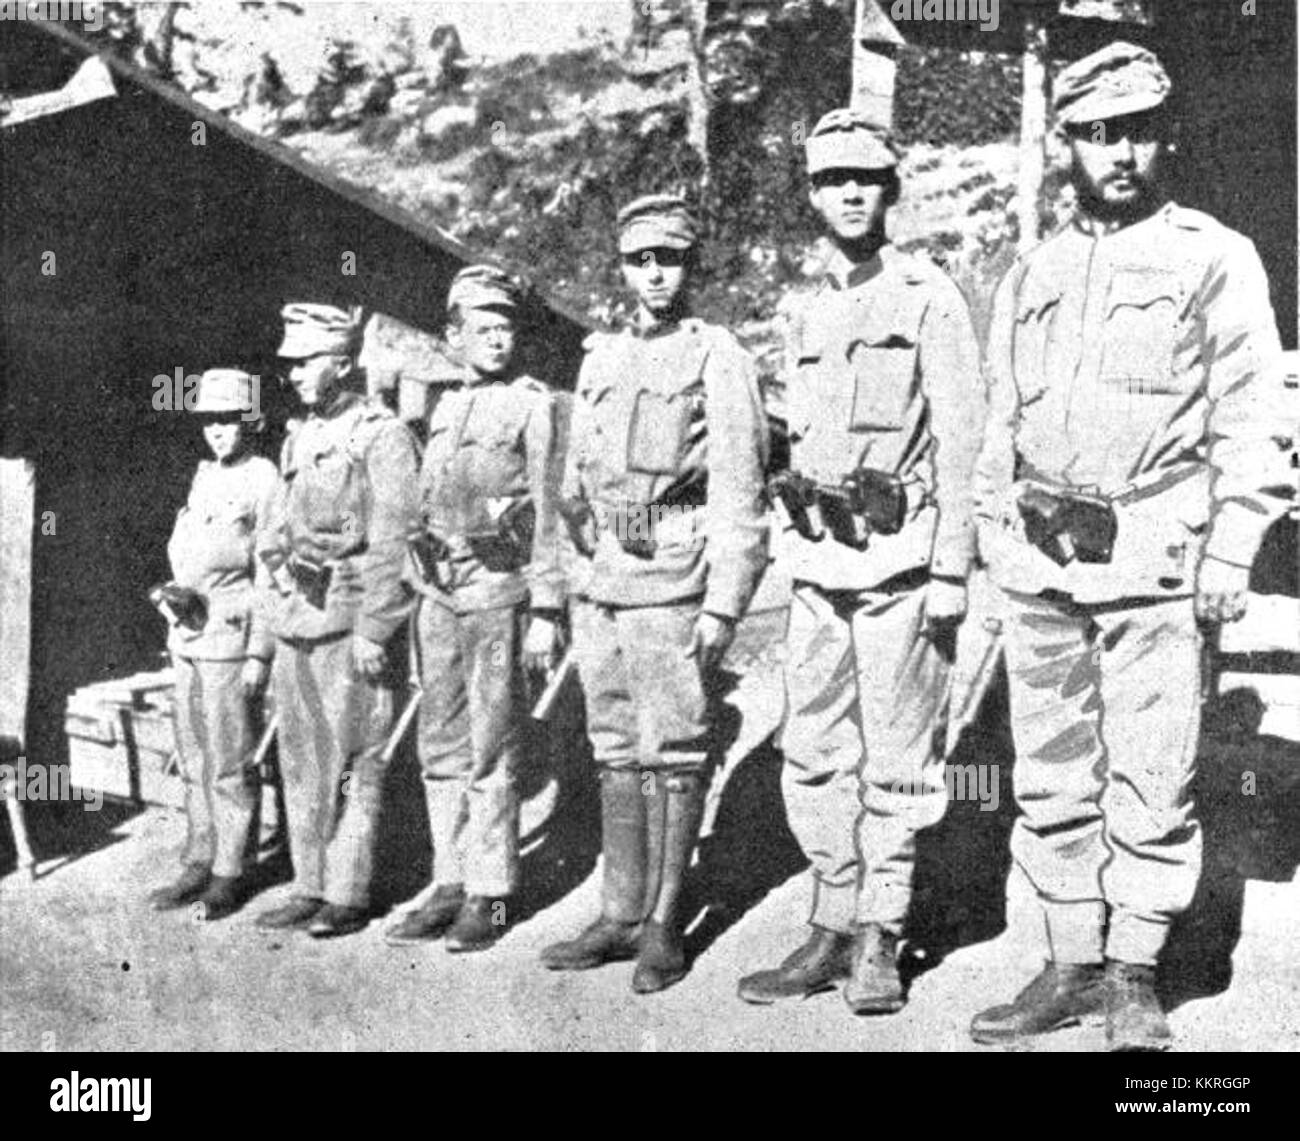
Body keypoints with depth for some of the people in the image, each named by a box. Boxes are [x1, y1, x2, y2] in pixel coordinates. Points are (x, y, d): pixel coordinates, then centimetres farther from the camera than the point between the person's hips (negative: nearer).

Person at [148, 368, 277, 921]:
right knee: (194, 761, 13)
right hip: (186, 635, 8)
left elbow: (272, 576, -12)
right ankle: (199, 863, 22)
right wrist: (173, 592, 5)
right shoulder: (204, 476, 14)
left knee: (229, 764, -2)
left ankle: (232, 874, 7)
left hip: (231, 636, -8)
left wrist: (260, 653, -15)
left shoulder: (264, 481, -9)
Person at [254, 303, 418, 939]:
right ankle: (311, 887, 21)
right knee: (301, 764, 12)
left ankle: (348, 896, 6)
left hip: (349, 628, -8)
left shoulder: (381, 437, -9)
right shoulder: (299, 439, 16)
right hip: (295, 624, 8)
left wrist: (372, 630, -17)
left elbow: (392, 543, -14)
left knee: (351, 766, -2)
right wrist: (277, 610, 15)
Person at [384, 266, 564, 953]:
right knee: (441, 748, 9)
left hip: (499, 593, -6)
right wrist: (419, 587, 16)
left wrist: (545, 611, -12)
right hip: (437, 593, 6)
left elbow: (549, 514, -7)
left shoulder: (534, 405, -3)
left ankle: (490, 895, 7)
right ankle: (449, 885, 19)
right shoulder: (444, 409, 16)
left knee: (489, 750, -2)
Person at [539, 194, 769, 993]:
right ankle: (622, 915, 19)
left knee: (674, 756, 0)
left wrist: (725, 603, -15)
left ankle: (664, 925, 9)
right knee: (617, 755, 10)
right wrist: (579, 574, 17)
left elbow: (738, 493, -9)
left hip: (673, 588, -6)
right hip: (600, 587, 6)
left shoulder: (718, 358, -3)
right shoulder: (601, 358, 16)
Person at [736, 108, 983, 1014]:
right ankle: (834, 930, 17)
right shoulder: (805, 313, 16)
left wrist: (952, 567, -13)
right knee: (814, 754, 7)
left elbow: (961, 440, -7)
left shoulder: (929, 297, -2)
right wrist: (799, 545, 15)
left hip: (900, 557, -6)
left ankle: (881, 939, 11)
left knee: (898, 760, 1)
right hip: (817, 563, 6)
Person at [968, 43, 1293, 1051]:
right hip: (1040, 562, 5)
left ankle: (1135, 976, 14)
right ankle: (1071, 965, 21)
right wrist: (996, 535, 11)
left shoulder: (1217, 259, 3)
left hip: (1153, 560, -4)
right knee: (1051, 777, 9)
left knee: (1150, 781, -1)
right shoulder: (1032, 274, 17)